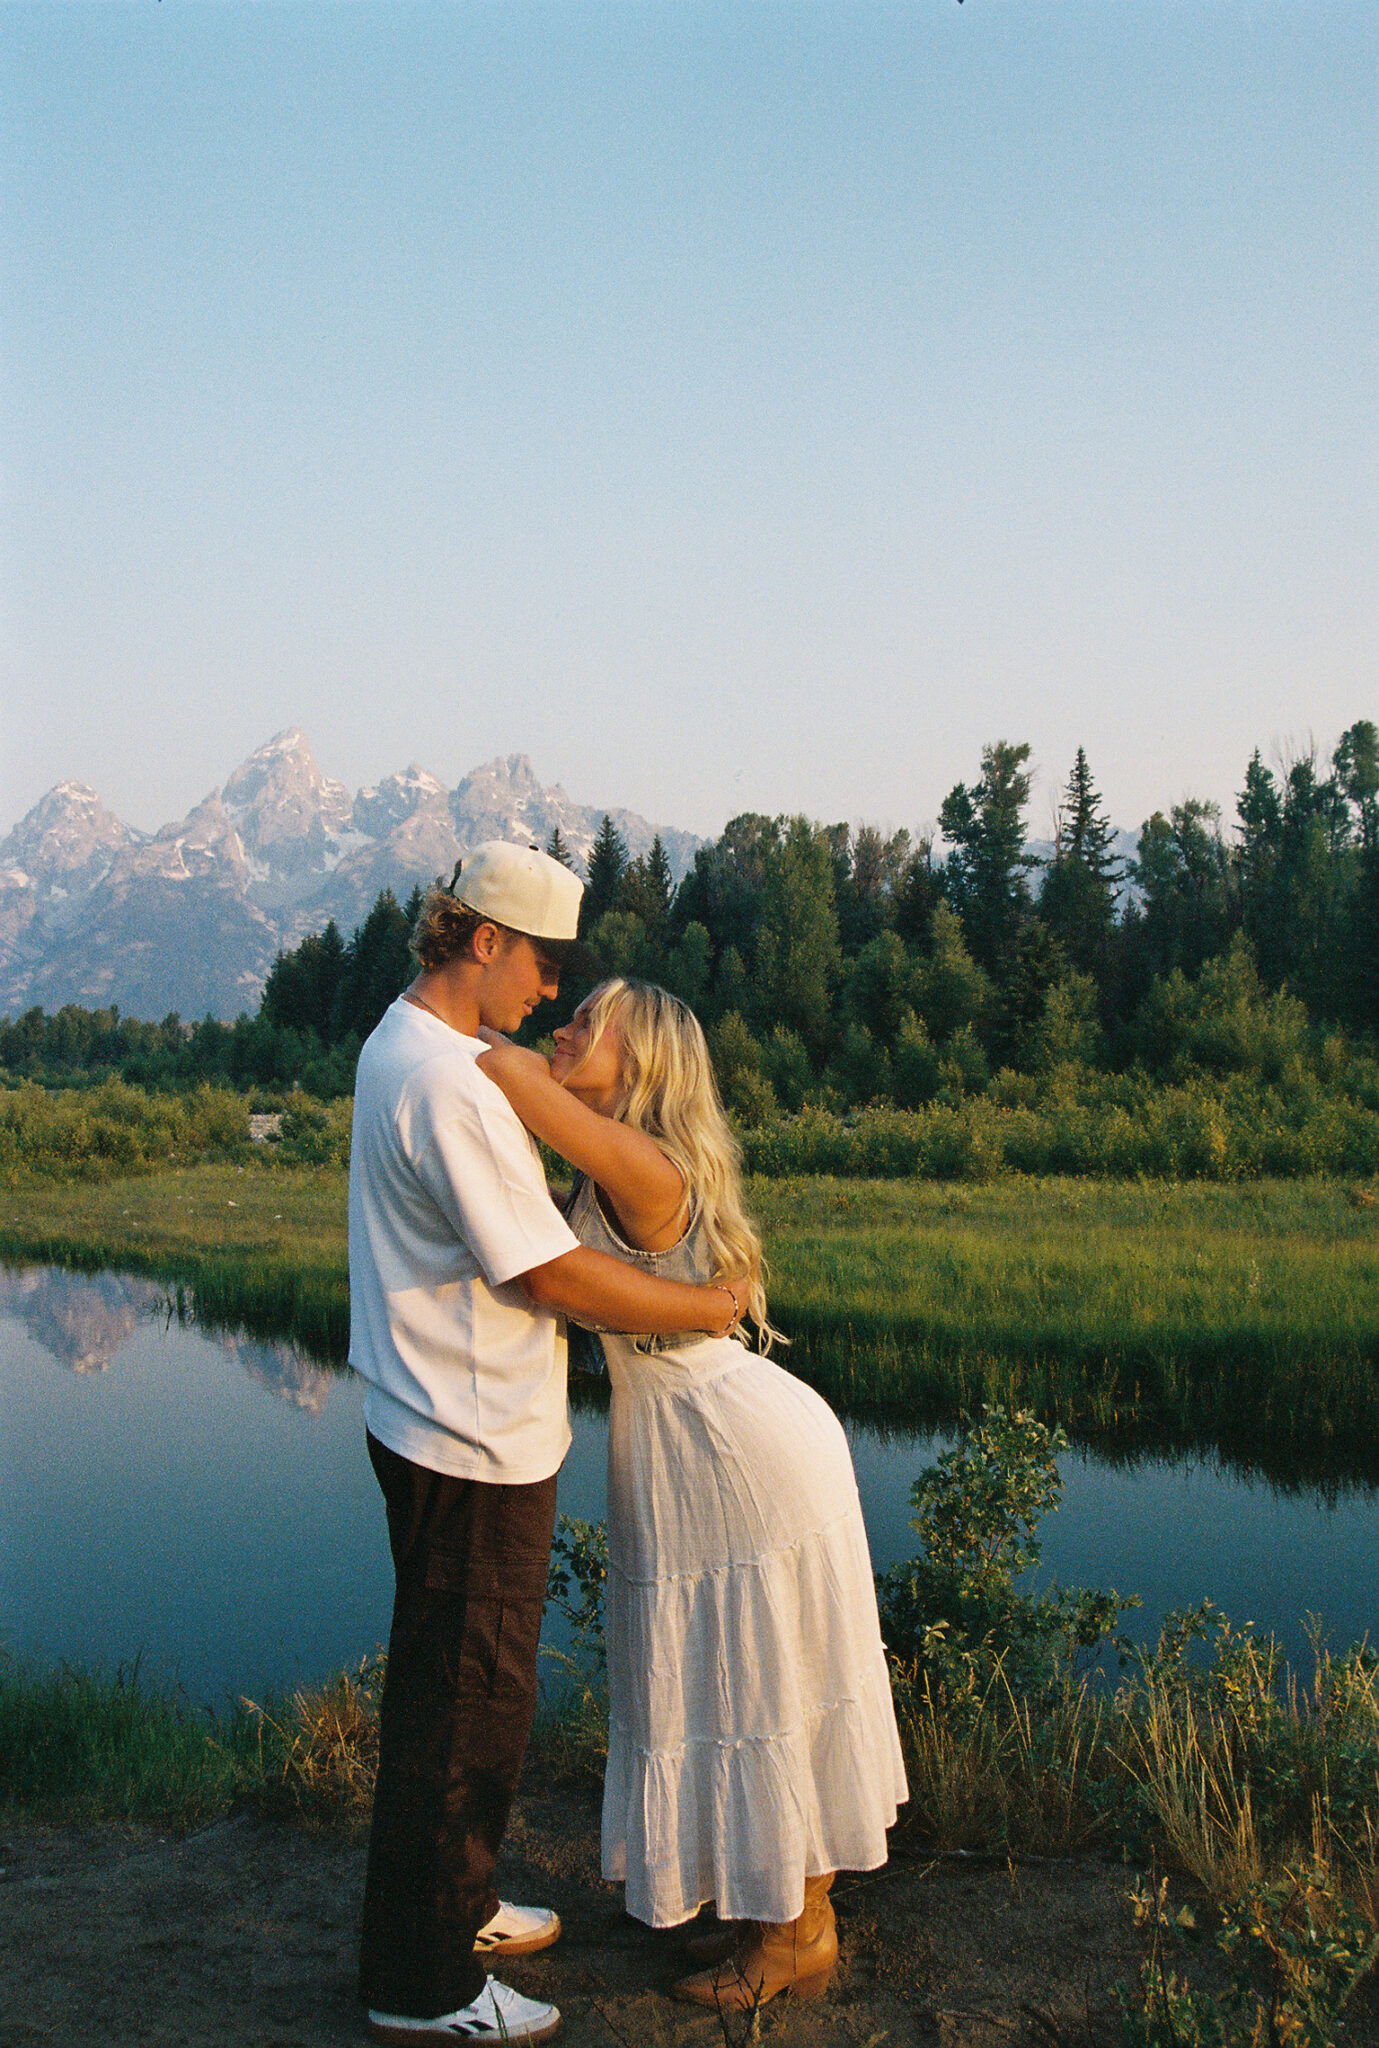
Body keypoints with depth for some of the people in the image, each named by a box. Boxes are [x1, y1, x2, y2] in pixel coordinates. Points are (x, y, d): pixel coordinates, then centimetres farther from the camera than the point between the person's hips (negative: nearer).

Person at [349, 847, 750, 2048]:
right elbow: (546, 1274, -24)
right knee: (463, 1707, 3)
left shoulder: (402, 1043, 10)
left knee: (458, 1690, 22)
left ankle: (452, 1908, 39)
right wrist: (709, 1307, -13)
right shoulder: (448, 1084, -24)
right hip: (474, 1448, -11)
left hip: (444, 1430, 11)